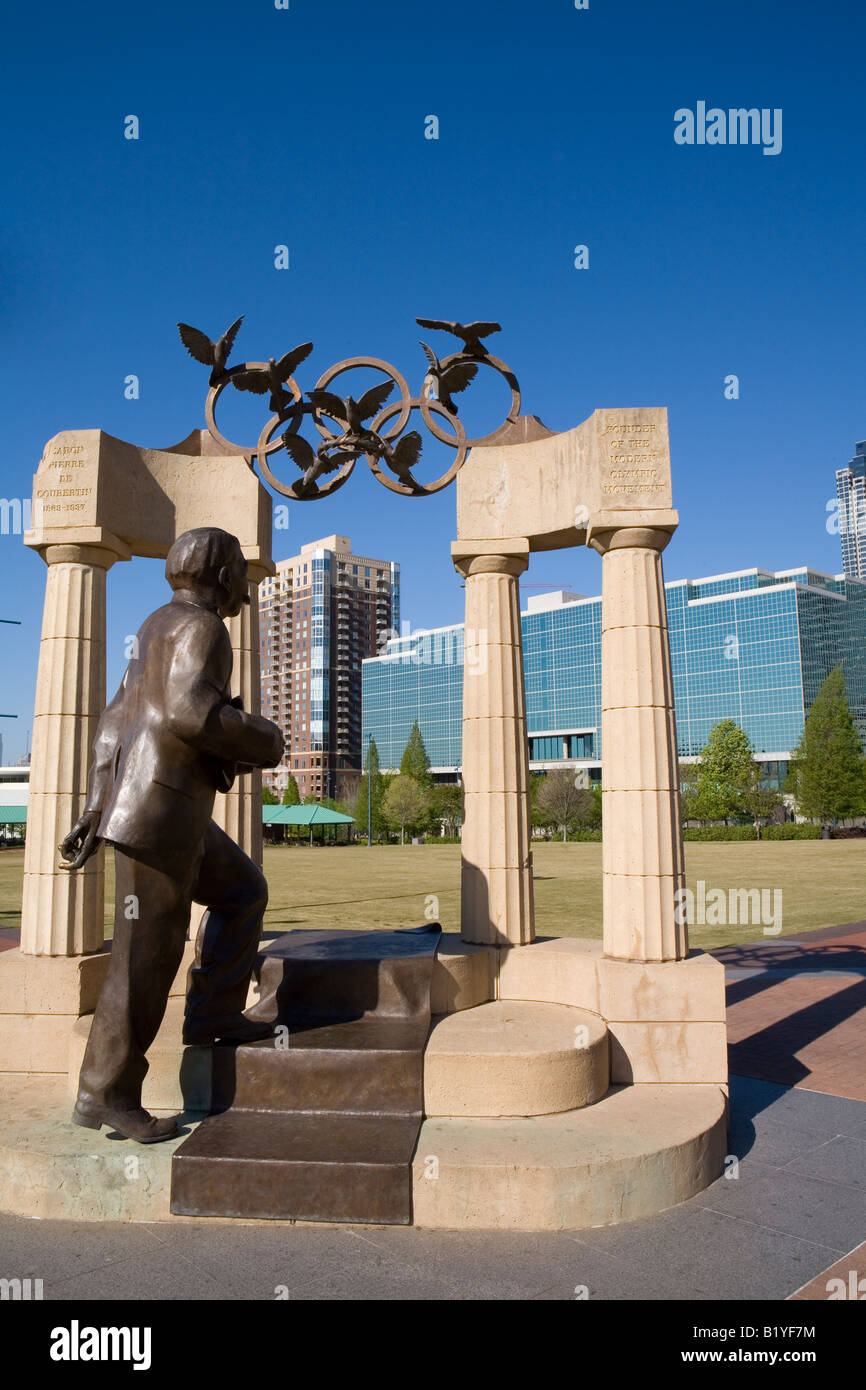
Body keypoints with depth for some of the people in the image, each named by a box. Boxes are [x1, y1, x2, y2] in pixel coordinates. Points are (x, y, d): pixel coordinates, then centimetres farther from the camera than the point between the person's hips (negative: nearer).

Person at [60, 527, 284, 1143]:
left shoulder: (161, 630, 21)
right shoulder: (200, 625, -10)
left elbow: (116, 724, 20)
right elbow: (191, 711, -27)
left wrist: (96, 811, 18)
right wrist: (262, 741, -10)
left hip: (164, 810, 10)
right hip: (159, 813, -10)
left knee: (244, 892, 18)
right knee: (148, 955, -3)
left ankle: (213, 1015, 20)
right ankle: (107, 1094, 7)